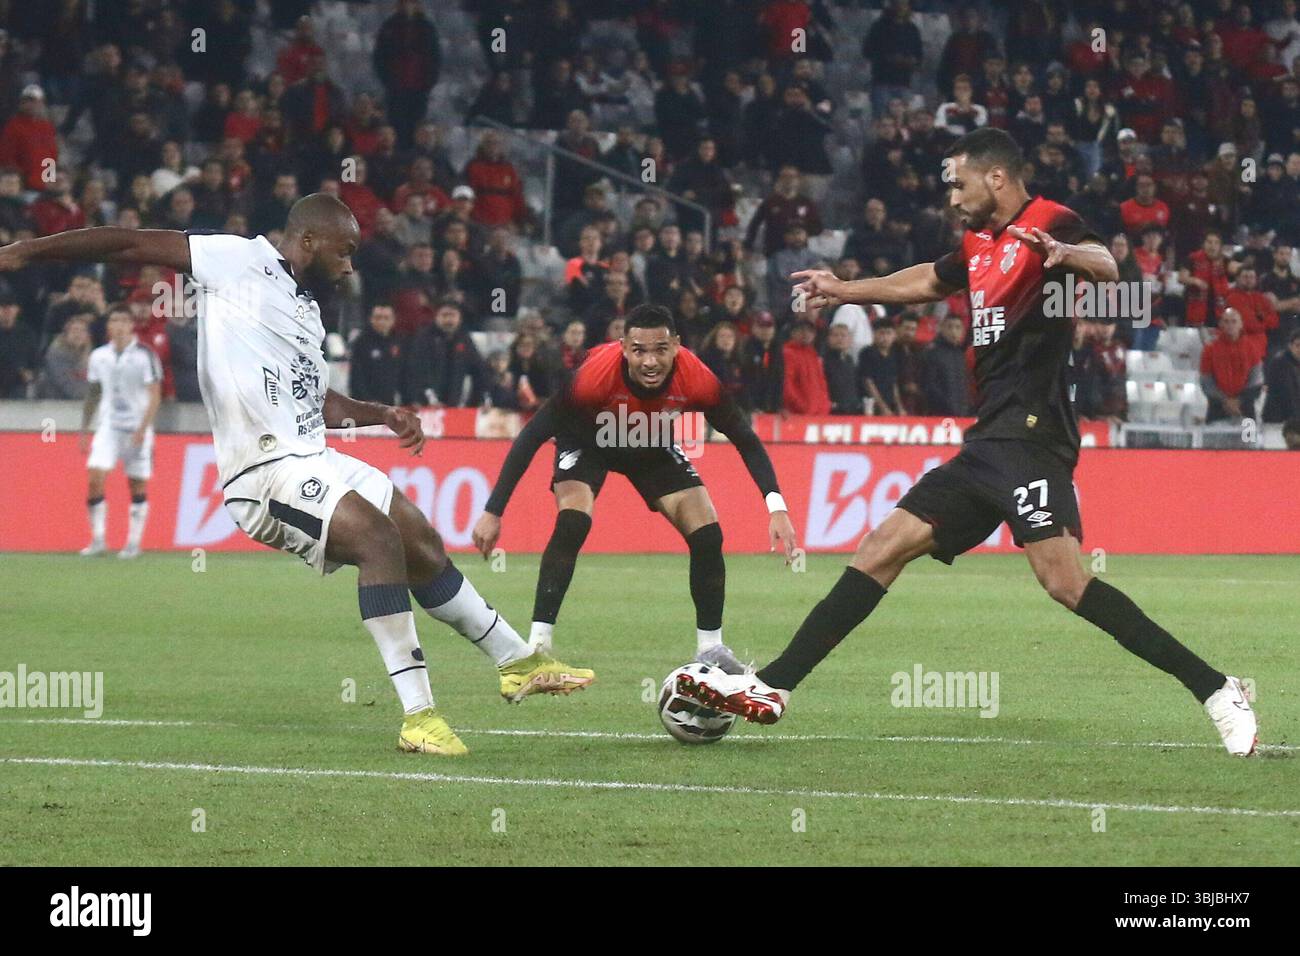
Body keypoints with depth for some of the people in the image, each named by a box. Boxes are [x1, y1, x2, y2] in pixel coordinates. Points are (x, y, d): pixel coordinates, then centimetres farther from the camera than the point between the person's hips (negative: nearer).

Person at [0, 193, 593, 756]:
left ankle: (519, 663, 30)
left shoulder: (306, 310, 21)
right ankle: (418, 717, -26)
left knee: (424, 545, 14)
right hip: (265, 470, -10)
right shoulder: (239, 263, -4)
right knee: (379, 537, -25)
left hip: (314, 462, 10)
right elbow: (137, 245, -5)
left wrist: (381, 415, 19)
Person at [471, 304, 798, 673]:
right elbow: (531, 436, -33)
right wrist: (493, 512, -35)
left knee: (707, 535, -8)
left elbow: (746, 440, -21)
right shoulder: (595, 375, -40)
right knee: (571, 524, -27)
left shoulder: (696, 379, -33)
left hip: (655, 448, 3)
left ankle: (711, 649, 10)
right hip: (587, 442, -3)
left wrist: (776, 507, -33)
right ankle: (536, 648, -23)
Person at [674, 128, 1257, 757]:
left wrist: (1066, 254, -48)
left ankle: (1215, 691, -21)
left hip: (1029, 435, -10)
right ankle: (772, 689, 8)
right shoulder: (981, 244, 21)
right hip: (990, 440, 10)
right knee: (883, 548, 7)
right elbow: (926, 281, 41)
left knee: (1063, 580, -23)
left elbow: (1106, 268, -27)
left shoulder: (1049, 222, -6)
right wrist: (844, 291, 49)